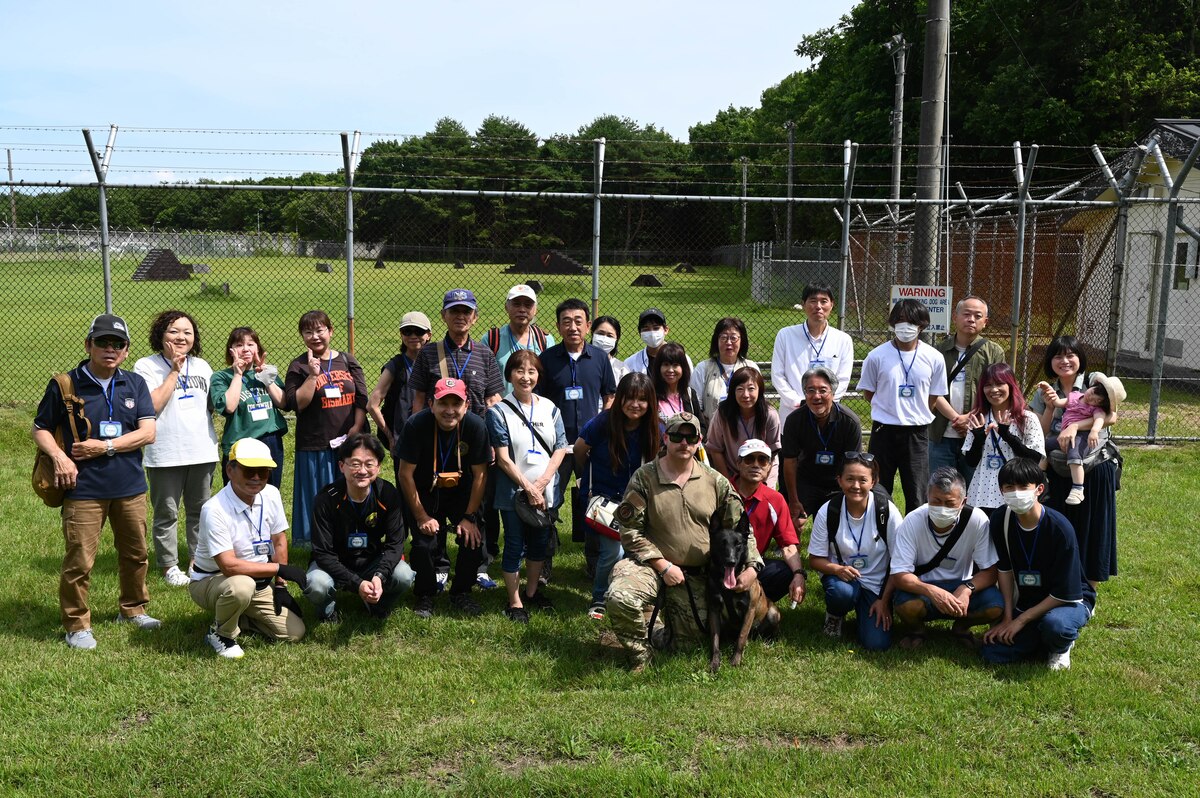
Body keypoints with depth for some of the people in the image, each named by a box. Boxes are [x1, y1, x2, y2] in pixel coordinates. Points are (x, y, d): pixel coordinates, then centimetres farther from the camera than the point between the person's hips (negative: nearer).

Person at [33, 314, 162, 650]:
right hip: (83, 489, -3)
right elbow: (40, 429, 4)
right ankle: (77, 625, 13)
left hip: (130, 487, 3)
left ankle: (133, 609, 34)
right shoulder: (64, 385, -3)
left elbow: (147, 432, -3)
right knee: (79, 561, -2)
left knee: (135, 554, 15)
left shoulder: (135, 384, 4)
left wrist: (105, 447, -12)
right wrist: (59, 456, -14)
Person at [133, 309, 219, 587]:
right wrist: (174, 371, -14)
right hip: (165, 456, -5)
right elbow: (152, 406, -18)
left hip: (203, 452, 5)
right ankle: (169, 565, 17)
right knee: (166, 513, 4)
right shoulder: (146, 366, -5)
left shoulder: (202, 366, 12)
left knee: (200, 510, 13)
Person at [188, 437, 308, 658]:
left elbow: (279, 540, 4)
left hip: (259, 583, 6)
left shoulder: (271, 495, -8)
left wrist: (280, 586, 1)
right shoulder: (214, 510, -27)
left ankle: (238, 615, 18)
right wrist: (280, 568, -27)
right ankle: (221, 633, -8)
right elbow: (229, 566, -32)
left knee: (294, 632, -7)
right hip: (211, 581, -6)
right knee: (241, 586, -40)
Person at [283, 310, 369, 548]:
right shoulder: (299, 366, 3)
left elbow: (362, 398, 6)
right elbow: (295, 404, -8)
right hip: (316, 447, -2)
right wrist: (313, 375, -16)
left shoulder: (347, 361, 10)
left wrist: (355, 430, -6)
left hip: (351, 444, 2)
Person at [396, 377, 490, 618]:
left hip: (461, 492, 2)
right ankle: (424, 596, 11)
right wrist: (422, 517, -15)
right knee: (424, 542, -15)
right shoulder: (416, 425, -26)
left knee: (473, 538, -11)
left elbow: (480, 474, -12)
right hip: (424, 492, -2)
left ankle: (461, 594, 13)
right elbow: (405, 474, -18)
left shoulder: (476, 426, -21)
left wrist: (469, 517, -12)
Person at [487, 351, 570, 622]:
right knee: (514, 546, 5)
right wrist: (528, 488, -15)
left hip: (546, 492, 4)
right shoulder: (499, 412, -7)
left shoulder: (549, 408, 4)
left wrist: (541, 484, -11)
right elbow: (503, 458, -11)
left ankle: (532, 592, 34)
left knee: (539, 544, 16)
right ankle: (515, 603, 17)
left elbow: (560, 449, 1)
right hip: (513, 493, -4)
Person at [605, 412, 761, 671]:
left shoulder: (715, 481, 2)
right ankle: (639, 653, -4)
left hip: (697, 576, 3)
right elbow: (630, 530, -9)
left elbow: (739, 527, 7)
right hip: (652, 564, -3)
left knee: (689, 644, 5)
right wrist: (663, 565, -14)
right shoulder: (644, 477, -7)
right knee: (620, 598, -33)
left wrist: (752, 565, -8)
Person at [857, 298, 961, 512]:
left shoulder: (934, 358, 0)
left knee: (917, 496, 4)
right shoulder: (877, 356, -4)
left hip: (917, 432, 1)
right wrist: (891, 410, 4)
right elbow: (869, 393, 7)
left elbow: (934, 397, 10)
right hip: (884, 431, 0)